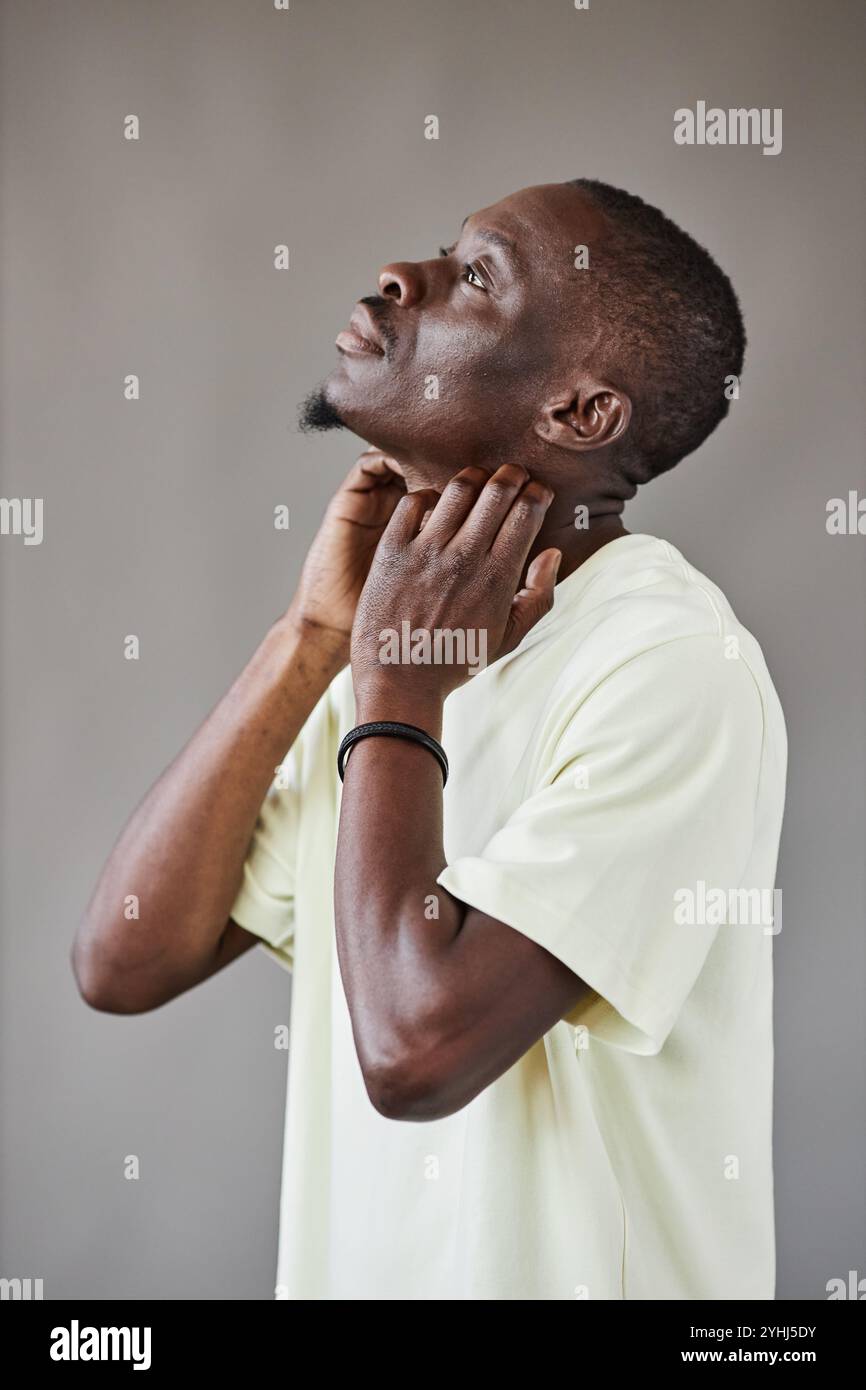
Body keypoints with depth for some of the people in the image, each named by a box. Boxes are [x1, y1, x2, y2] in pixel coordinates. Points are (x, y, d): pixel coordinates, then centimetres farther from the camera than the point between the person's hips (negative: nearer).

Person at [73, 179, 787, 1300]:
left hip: (565, 1274, -6)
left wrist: (394, 690, -17)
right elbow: (123, 964, -5)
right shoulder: (384, 639, 2)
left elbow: (415, 1045, -29)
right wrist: (312, 639, -10)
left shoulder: (672, 664, -21)